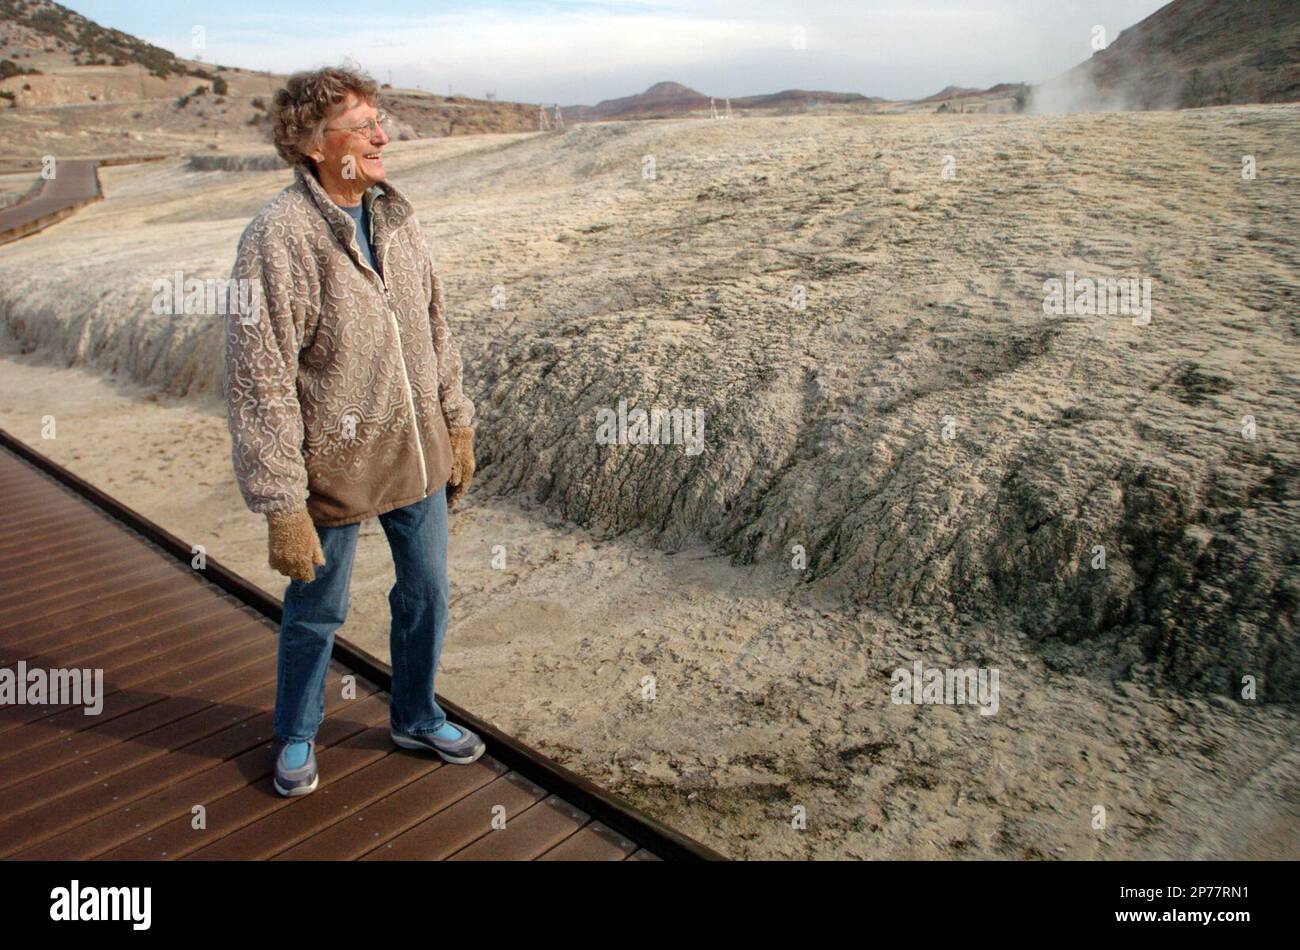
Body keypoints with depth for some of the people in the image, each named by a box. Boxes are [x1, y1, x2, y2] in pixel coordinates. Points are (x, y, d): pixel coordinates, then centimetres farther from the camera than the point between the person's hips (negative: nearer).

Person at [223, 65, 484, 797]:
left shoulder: (396, 215, 1)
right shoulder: (278, 240, -19)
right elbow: (261, 386, -19)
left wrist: (457, 424, 11)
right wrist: (282, 507, -19)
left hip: (417, 455, 6)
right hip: (336, 469, -5)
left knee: (427, 594, 17)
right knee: (317, 612, 14)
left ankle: (417, 717, 43)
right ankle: (296, 736, 42)